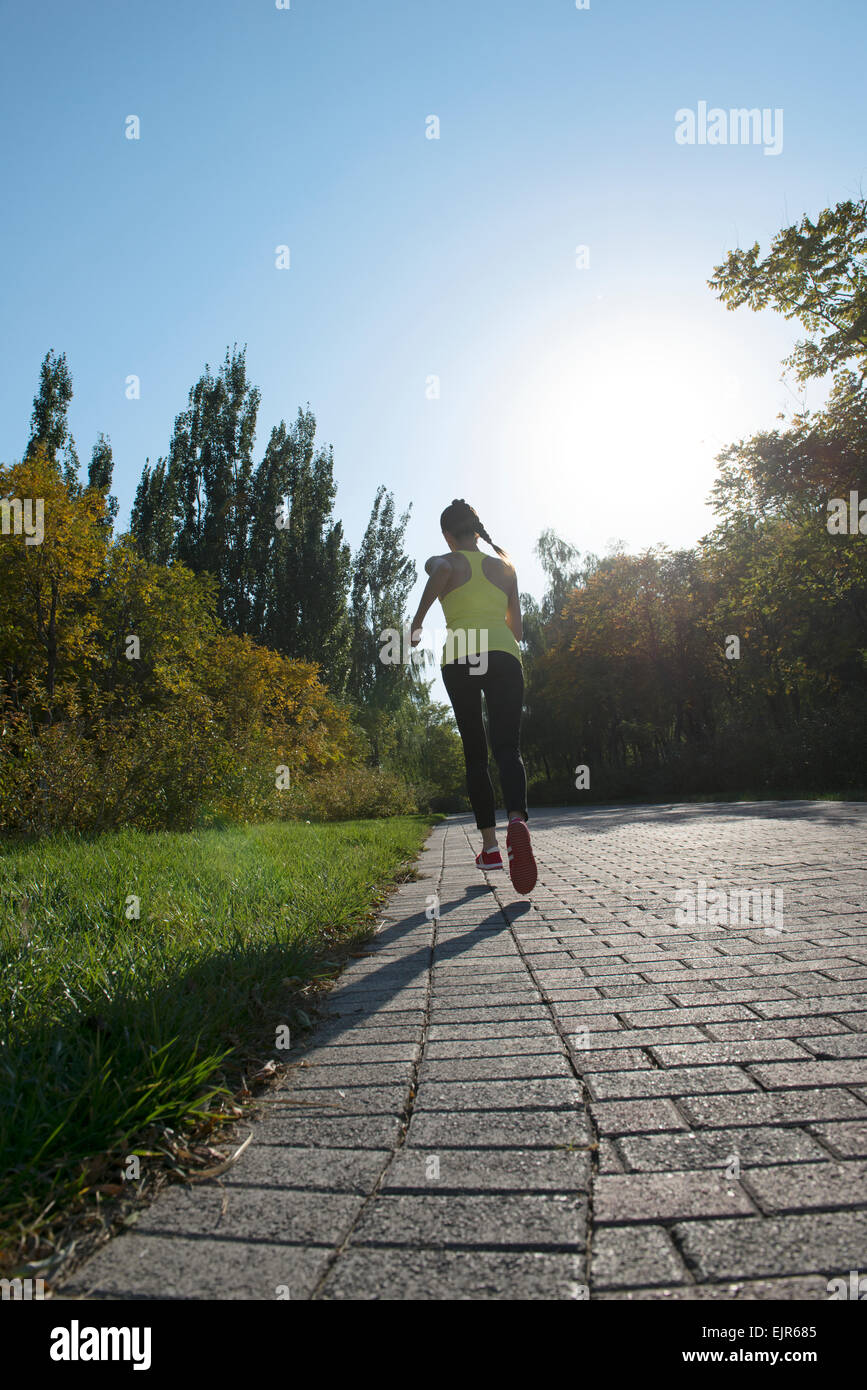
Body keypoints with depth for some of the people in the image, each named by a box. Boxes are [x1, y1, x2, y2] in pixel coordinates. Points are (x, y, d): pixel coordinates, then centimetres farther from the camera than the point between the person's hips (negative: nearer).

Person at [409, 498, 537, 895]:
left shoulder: (442, 562, 11)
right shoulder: (505, 567, 21)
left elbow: (442, 569, -17)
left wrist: (417, 621, -13)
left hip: (460, 659, -1)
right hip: (504, 655, 1)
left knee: (475, 754, 8)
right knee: (507, 748, -9)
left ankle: (489, 844, 7)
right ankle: (516, 821, -37)